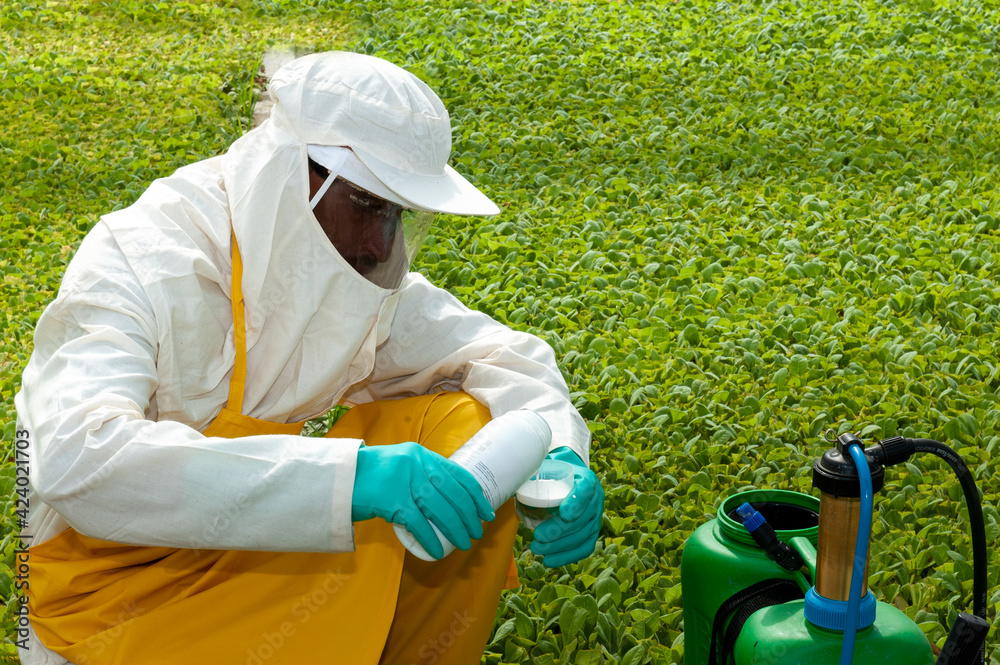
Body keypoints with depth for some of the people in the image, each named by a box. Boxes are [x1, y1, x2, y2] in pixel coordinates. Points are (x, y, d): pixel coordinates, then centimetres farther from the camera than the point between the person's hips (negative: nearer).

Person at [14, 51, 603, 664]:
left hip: (256, 542, 7)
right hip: (111, 577, -6)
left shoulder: (355, 264, -5)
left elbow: (503, 353, 3)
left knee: (467, 423, -10)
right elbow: (75, 461, -41)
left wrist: (559, 456, -21)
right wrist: (347, 476, -48)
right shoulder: (138, 263, -25)